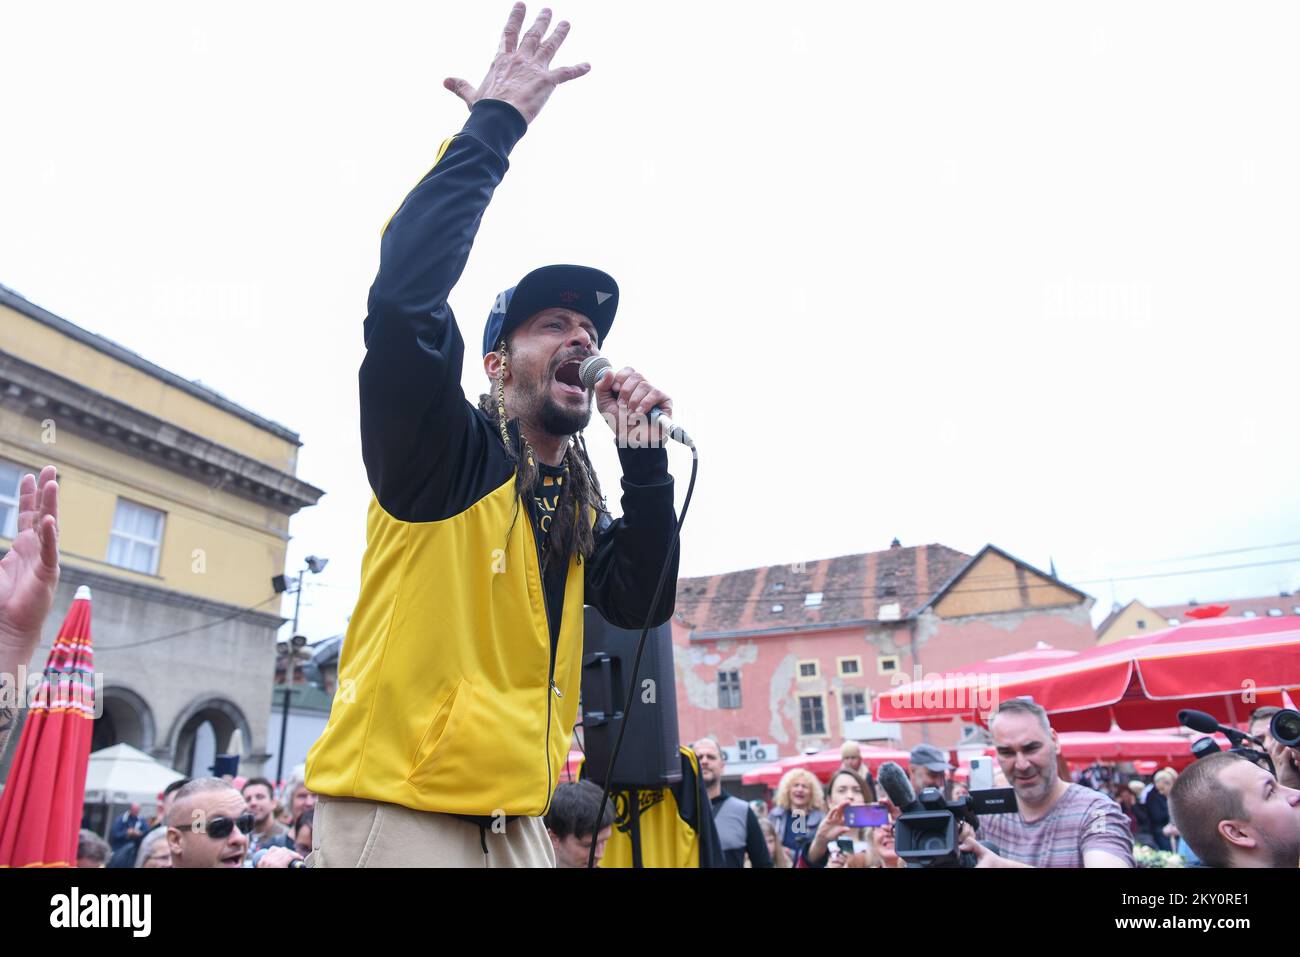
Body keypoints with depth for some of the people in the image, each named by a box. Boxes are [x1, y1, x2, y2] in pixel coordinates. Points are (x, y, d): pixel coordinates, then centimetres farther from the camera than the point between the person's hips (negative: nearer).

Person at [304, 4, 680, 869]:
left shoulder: (582, 507, 9)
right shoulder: (442, 452, -12)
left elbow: (644, 603, 0)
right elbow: (405, 297, -28)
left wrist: (646, 458, -9)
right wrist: (494, 124, -20)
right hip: (395, 812, -7)